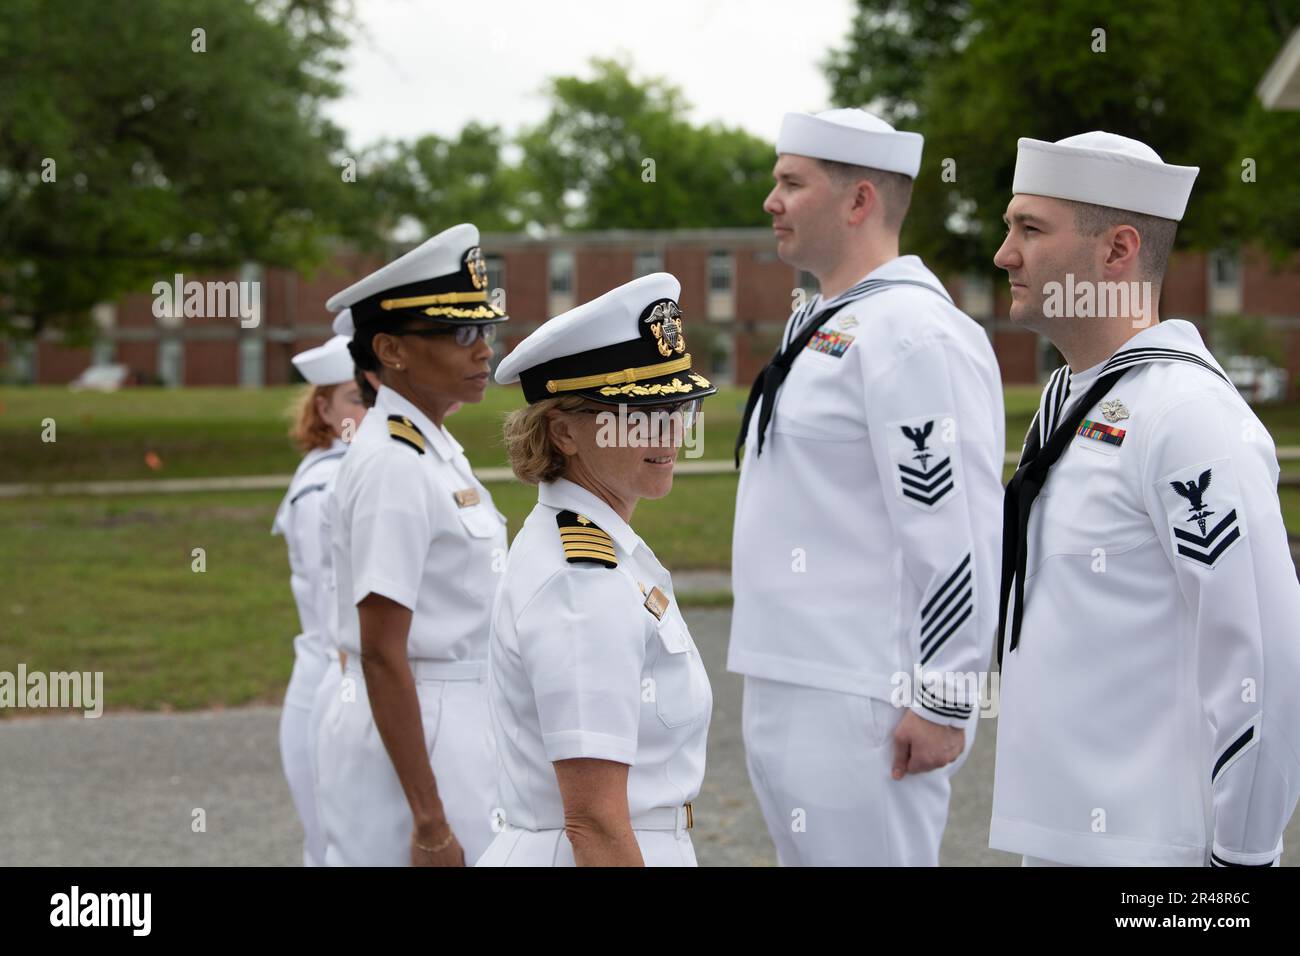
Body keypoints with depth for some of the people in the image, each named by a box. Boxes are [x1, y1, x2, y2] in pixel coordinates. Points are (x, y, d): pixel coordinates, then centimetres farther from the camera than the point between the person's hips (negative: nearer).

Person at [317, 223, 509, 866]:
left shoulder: (436, 450, 12)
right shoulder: (392, 466, -16)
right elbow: (382, 654, -20)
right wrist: (430, 823, -22)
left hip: (460, 730, 9)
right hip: (412, 741, -9)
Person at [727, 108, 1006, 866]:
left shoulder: (912, 333, -16)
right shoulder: (823, 325, 17)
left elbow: (956, 531, -21)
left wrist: (942, 701, -21)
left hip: (859, 705, -10)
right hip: (790, 690, 10)